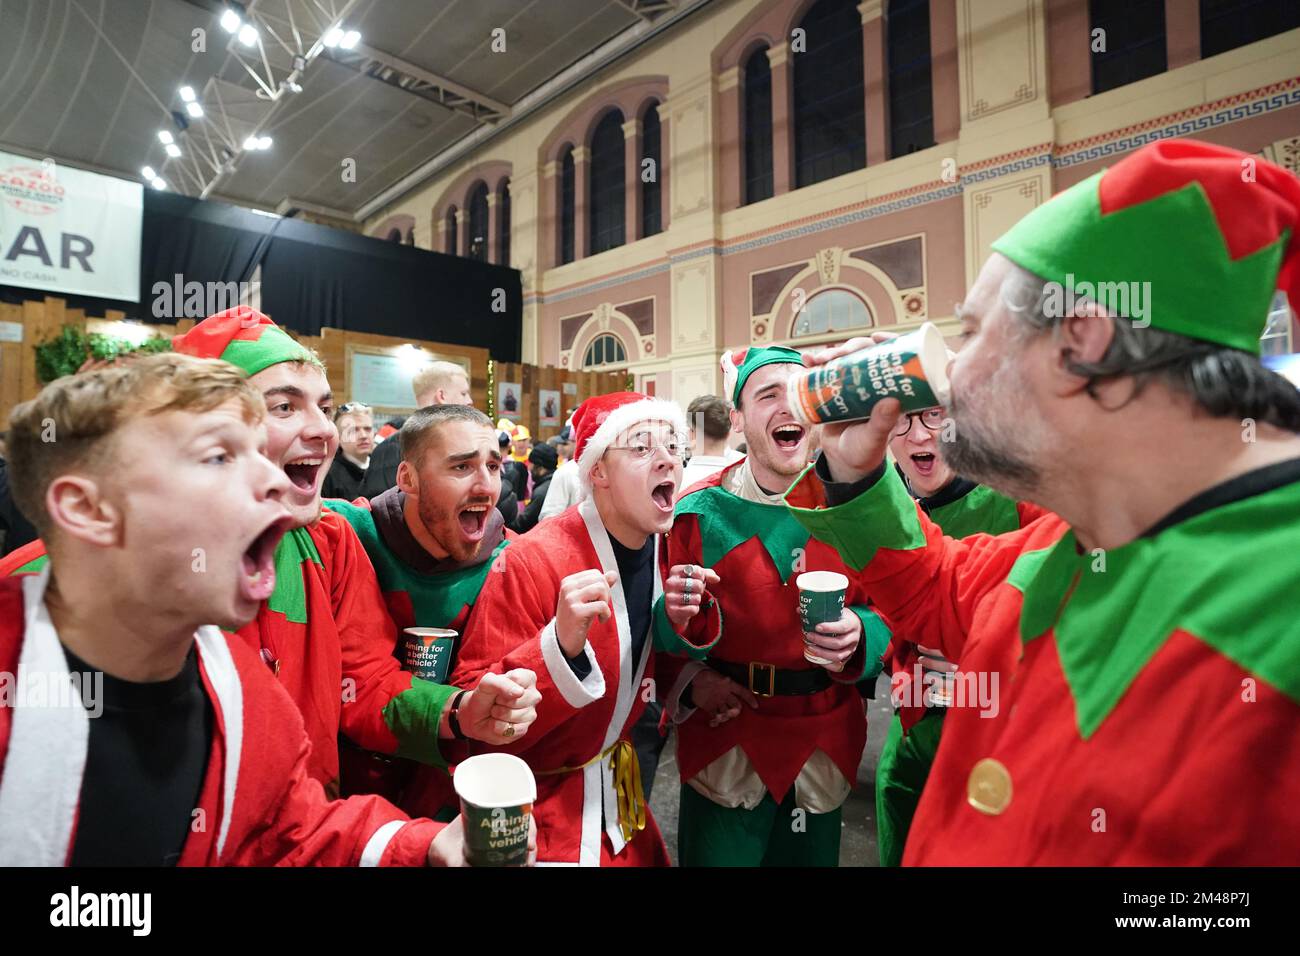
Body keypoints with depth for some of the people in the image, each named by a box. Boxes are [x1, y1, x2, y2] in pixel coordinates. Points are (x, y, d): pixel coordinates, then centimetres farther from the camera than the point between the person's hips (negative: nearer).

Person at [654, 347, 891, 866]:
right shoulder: (699, 512, -12)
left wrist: (859, 635, -24)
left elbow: (887, 614, -2)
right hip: (724, 743, -2)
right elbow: (665, 637, -5)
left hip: (824, 742, 2)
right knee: (717, 852, 13)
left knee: (810, 853, 21)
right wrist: (678, 617, -27)